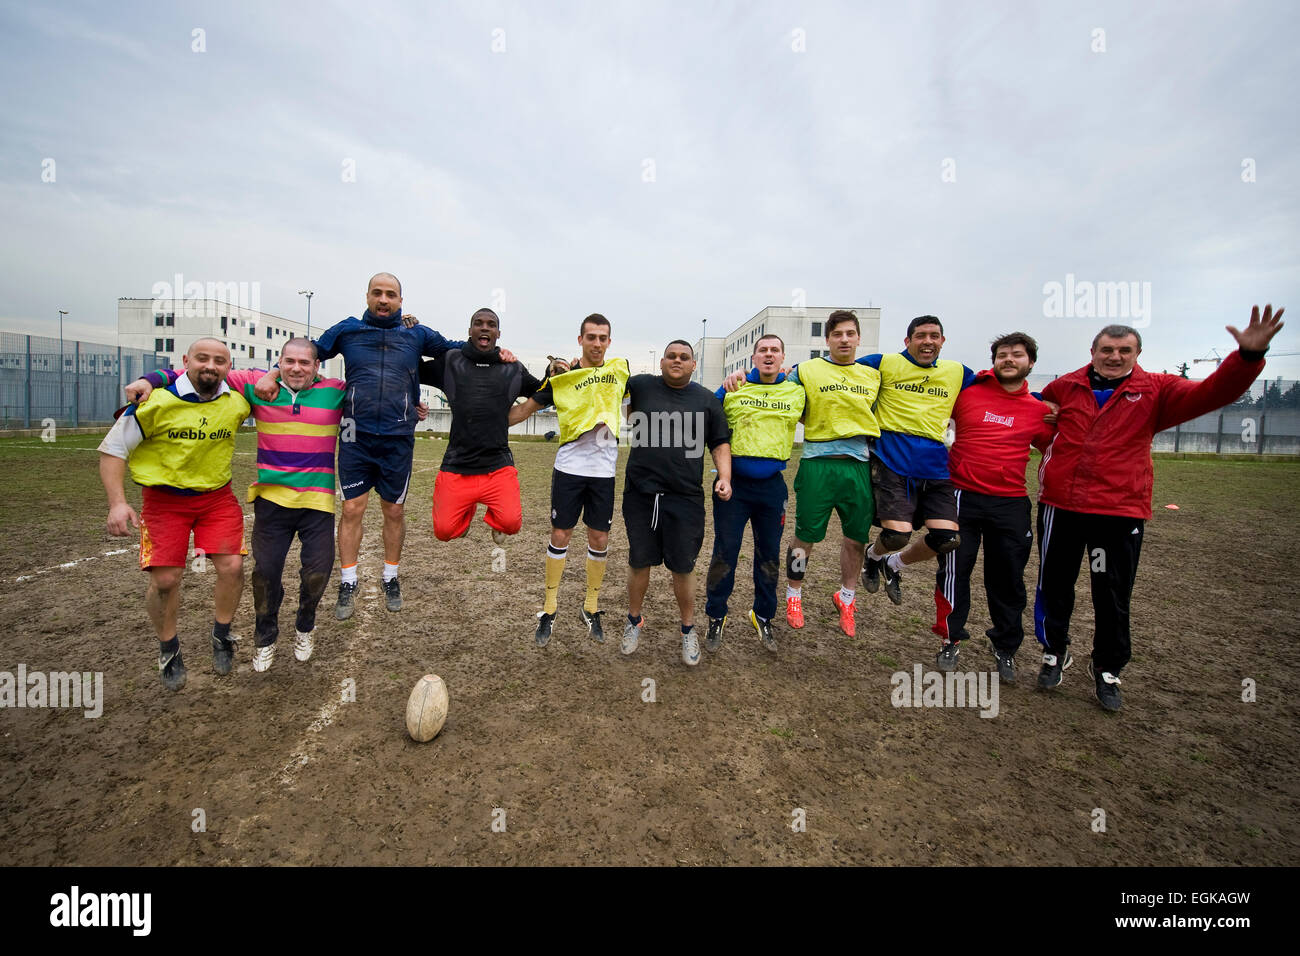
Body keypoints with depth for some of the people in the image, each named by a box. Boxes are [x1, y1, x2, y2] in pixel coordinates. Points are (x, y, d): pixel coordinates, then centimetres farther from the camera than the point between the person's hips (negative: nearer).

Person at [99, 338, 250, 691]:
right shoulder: (157, 400, -14)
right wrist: (117, 502, -16)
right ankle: (168, 649, 23)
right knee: (165, 579, -4)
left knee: (232, 566, -9)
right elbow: (112, 450, -6)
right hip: (164, 498, -2)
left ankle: (221, 635, 17)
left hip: (217, 495, 2)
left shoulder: (237, 401, -4)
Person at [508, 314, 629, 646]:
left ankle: (591, 606, 24)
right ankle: (550, 607, 18)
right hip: (569, 467, -1)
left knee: (599, 539, 6)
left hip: (604, 471, 2)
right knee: (560, 535, 2)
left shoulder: (620, 369, 7)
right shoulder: (562, 375, 1)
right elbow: (527, 407, 6)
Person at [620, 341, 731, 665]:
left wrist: (724, 477, -3)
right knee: (639, 562, 11)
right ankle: (634, 621, 34)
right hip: (640, 493, 1)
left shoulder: (707, 400, 7)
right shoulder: (640, 386, 4)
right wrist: (632, 418, 10)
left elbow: (720, 443, 10)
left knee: (683, 567, 5)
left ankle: (688, 629, 27)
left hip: (685, 497, 0)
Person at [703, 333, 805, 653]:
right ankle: (716, 617, 20)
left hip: (772, 486, 2)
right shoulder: (732, 389, 3)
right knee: (725, 552, 2)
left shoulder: (797, 393, 7)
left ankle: (763, 616, 31)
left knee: (769, 556, 12)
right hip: (734, 483, -2)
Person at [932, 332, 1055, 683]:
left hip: (1011, 505, 2)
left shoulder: (1040, 410, 6)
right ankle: (951, 640, 23)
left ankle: (1006, 649, 29)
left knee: (1008, 580, 10)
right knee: (954, 571, 5)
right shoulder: (967, 393, 1)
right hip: (963, 498, -1)